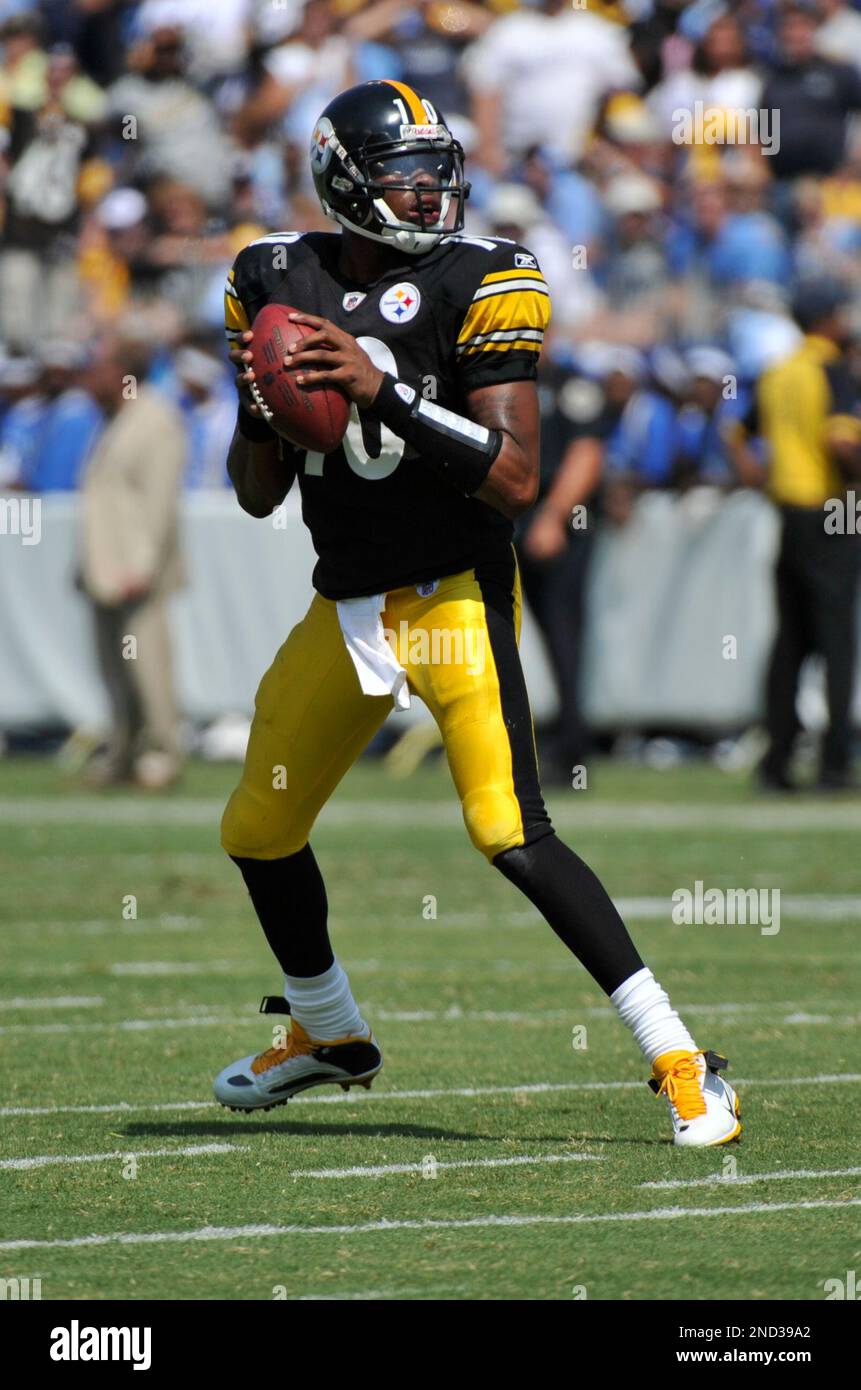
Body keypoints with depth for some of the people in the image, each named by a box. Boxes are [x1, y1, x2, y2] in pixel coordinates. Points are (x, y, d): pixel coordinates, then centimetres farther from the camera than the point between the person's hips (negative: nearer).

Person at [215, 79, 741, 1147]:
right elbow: (257, 495, 10)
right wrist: (262, 407, -12)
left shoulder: (474, 285, -11)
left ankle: (680, 1059, -15)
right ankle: (327, 1033, 40)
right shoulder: (280, 285, 4)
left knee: (513, 838, -20)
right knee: (258, 834, 15)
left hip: (454, 599, -6)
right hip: (344, 608, 6)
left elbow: (516, 478, -19)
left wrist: (384, 390, -27)